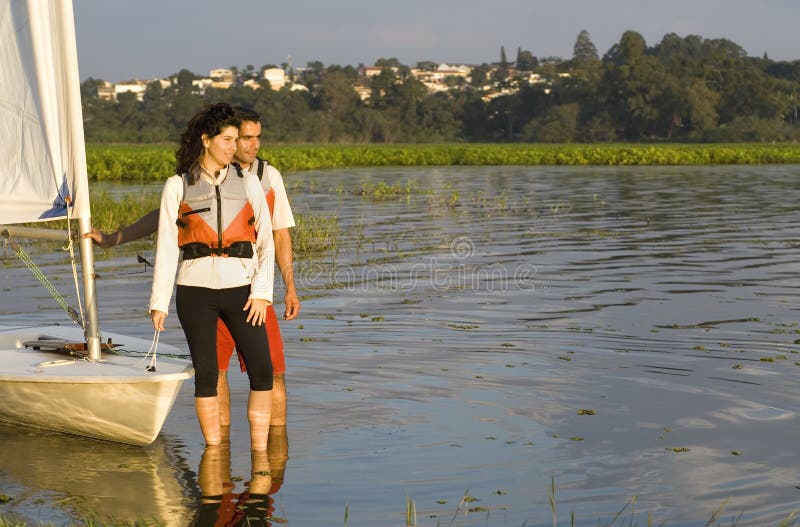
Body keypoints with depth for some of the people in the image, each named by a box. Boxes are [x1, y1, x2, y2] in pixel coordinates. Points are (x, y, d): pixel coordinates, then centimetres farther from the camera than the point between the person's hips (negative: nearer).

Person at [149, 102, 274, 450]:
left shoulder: (248, 183, 9)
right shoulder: (178, 186, 5)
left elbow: (266, 242, 7)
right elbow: (166, 248, 5)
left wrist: (261, 292, -5)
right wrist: (159, 303, 0)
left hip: (240, 288, 1)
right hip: (195, 290, -1)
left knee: (262, 369, -7)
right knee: (206, 373, 0)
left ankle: (259, 452, 1)